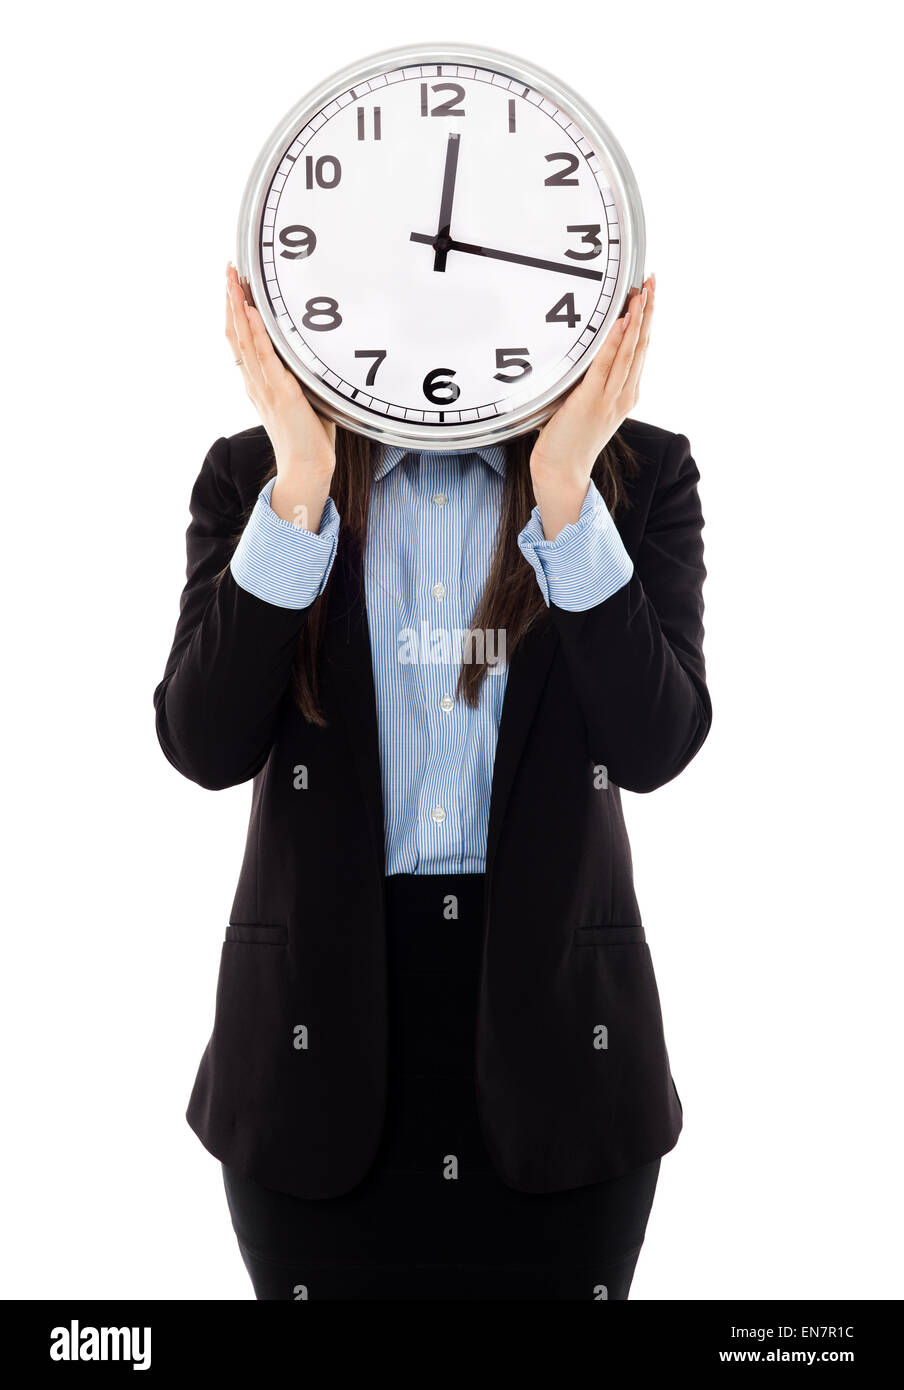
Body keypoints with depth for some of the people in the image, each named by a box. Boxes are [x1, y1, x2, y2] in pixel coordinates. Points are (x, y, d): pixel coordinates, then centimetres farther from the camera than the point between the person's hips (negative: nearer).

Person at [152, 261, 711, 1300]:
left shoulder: (639, 473, 1)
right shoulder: (251, 477, 2)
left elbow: (654, 745, -11)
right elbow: (204, 745, -10)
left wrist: (565, 492, -19)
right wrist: (300, 483, -16)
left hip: (551, 1029, 0)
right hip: (323, 1034, 0)